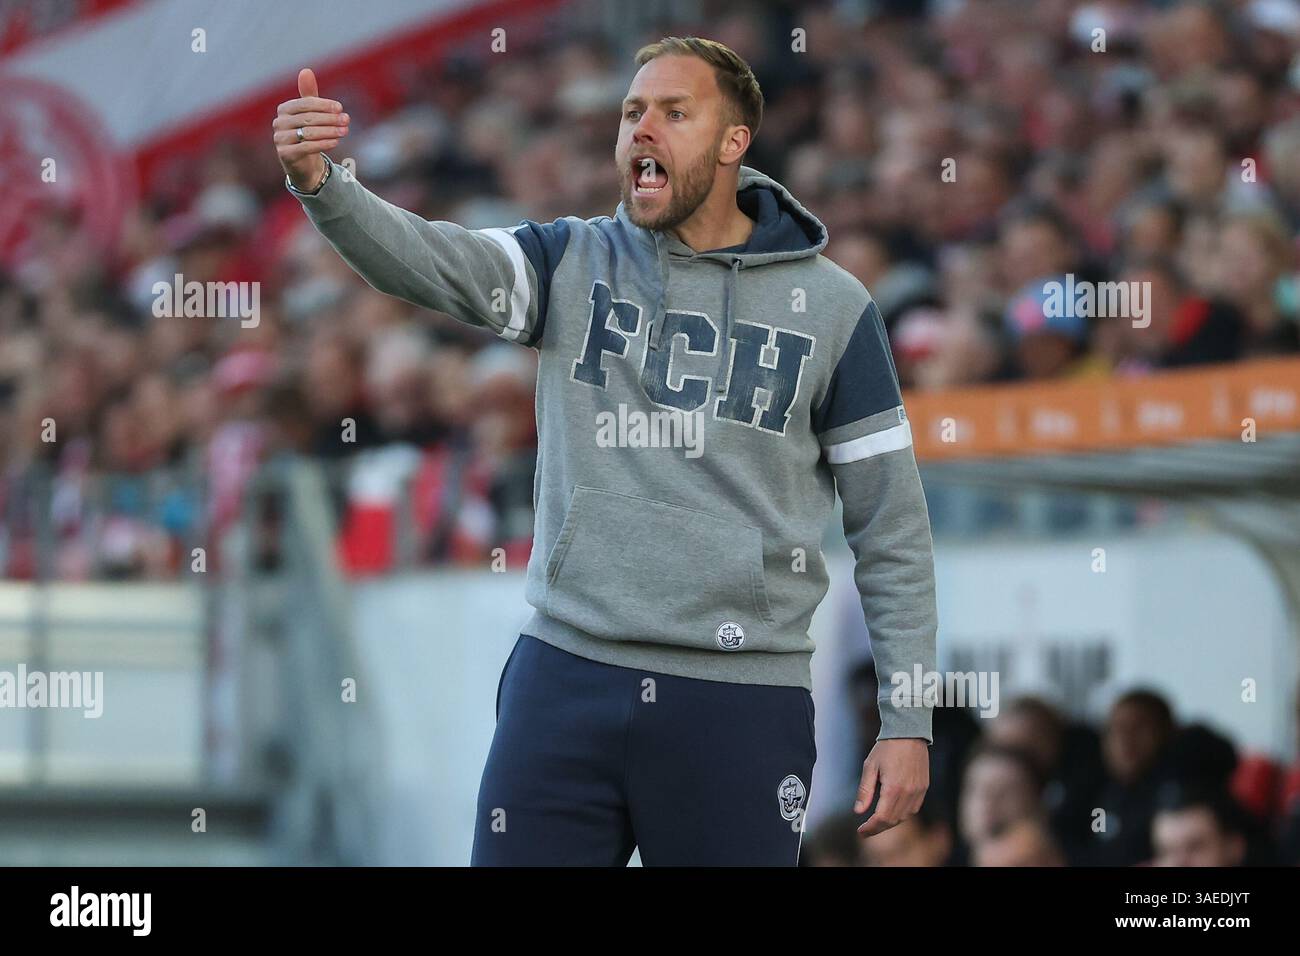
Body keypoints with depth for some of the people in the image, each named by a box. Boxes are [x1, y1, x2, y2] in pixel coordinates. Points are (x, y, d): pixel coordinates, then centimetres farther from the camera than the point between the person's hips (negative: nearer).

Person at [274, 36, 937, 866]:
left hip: (741, 704, -1)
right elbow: (427, 258, -13)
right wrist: (320, 184, -34)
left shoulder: (831, 307, 2)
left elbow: (892, 529, 4)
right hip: (567, 679, 2)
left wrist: (909, 725, 0)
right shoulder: (574, 264, 6)